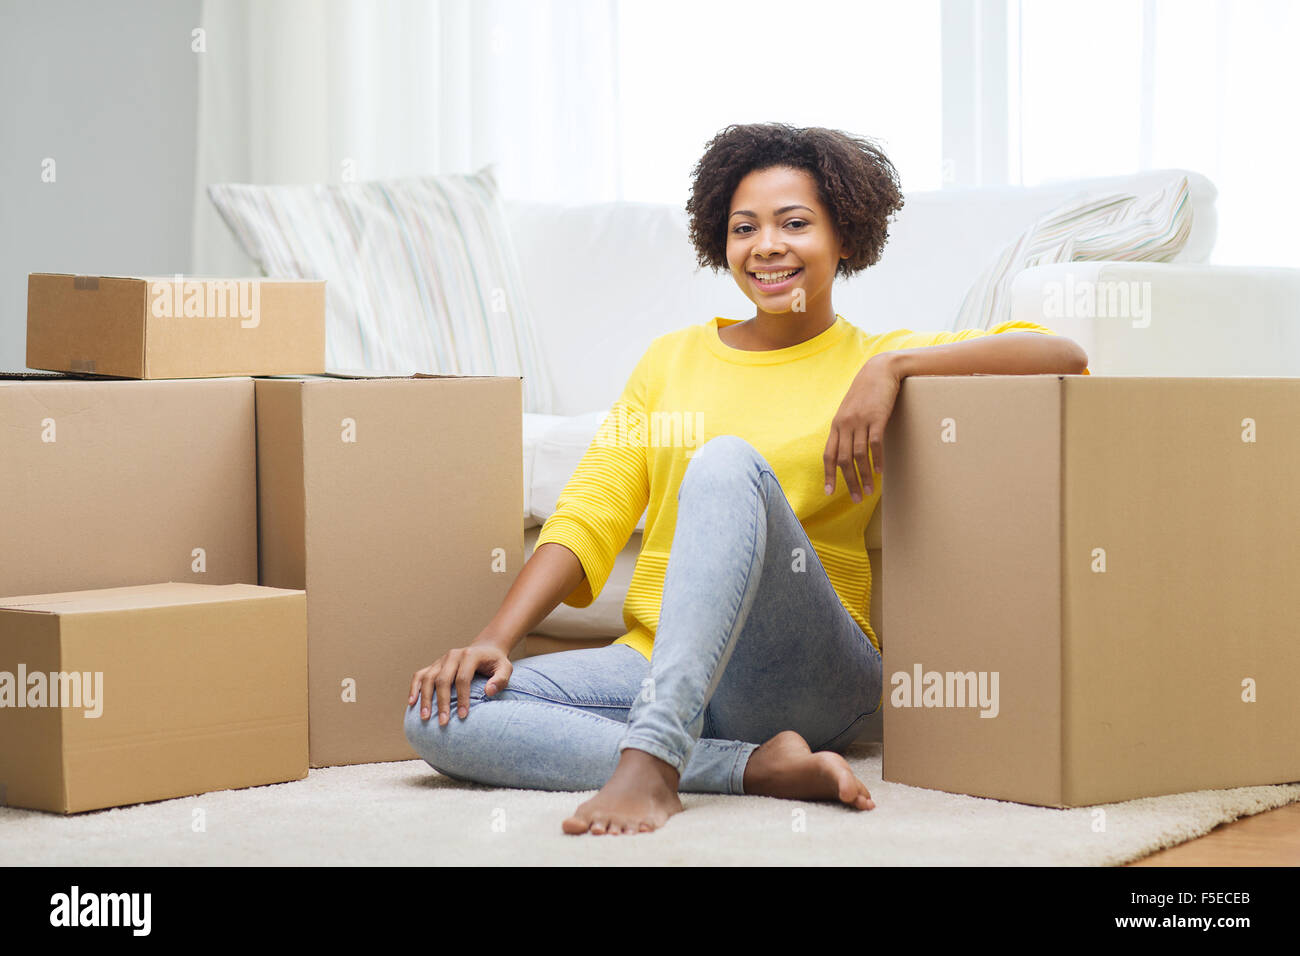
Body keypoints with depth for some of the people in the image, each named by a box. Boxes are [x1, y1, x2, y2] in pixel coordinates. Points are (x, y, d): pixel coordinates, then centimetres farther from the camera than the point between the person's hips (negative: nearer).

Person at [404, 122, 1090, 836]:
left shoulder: (875, 361, 7)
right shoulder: (671, 359, 17)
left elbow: (1062, 356, -5)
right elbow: (589, 514, 9)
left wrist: (892, 366, -16)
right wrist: (496, 637, -7)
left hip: (807, 677, -4)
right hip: (652, 663, 4)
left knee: (729, 461, -29)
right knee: (437, 716, -21)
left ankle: (654, 758, -41)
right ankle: (762, 765, -24)